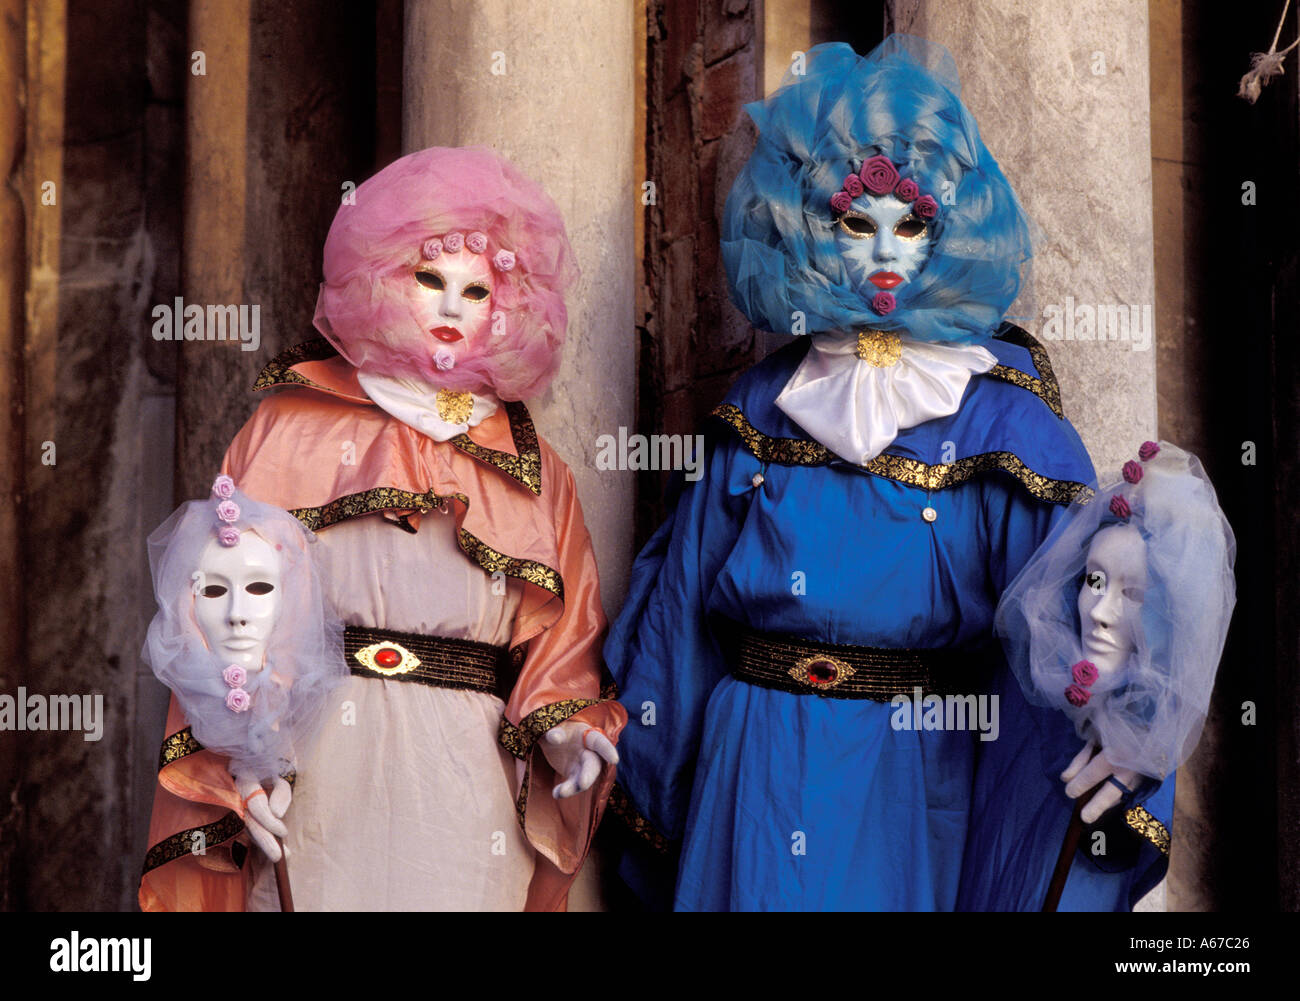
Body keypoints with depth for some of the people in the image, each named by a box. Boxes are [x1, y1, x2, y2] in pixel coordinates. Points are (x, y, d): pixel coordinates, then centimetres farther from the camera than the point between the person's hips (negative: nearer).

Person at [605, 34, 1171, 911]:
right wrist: (631, 761, 13)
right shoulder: (762, 409, 3)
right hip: (754, 781, 2)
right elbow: (682, 608, 10)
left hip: (910, 791, -2)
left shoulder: (1001, 419, -7)